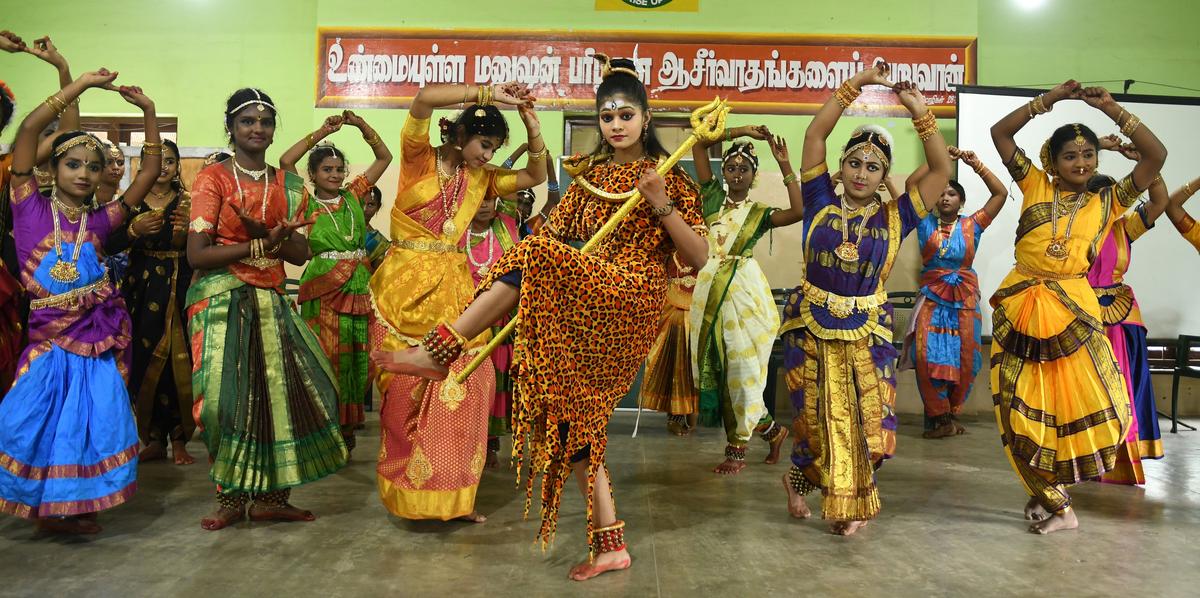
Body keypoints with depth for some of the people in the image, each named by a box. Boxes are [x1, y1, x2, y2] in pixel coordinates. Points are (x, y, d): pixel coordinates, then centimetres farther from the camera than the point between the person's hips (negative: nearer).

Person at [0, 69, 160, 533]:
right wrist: (84, 83, -12)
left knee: (95, 422, 7)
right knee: (40, 422, 3)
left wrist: (148, 111, 5)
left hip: (100, 335, 3)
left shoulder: (99, 222, 5)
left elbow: (151, 172, 9)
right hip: (50, 336, -2)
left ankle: (74, 506, 26)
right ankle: (46, 505, 28)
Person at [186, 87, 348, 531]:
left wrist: (266, 235, -16)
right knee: (230, 398, -6)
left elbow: (301, 252, 3)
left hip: (270, 301, 5)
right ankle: (231, 497, 11)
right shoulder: (213, 179, -3)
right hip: (223, 302, -4)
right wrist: (261, 244, -15)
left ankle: (268, 497, 13)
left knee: (280, 393, 1)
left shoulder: (287, 185, 11)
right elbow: (197, 254, -11)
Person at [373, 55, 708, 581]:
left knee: (532, 256, -27)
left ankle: (437, 352, -20)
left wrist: (662, 206, -17)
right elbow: (555, 233, 12)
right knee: (574, 417, 2)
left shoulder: (669, 177, 3)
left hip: (631, 302, -6)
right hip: (579, 308, 6)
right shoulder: (588, 174, 17)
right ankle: (609, 544, 11)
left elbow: (699, 257, -3)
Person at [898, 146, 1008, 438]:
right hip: (932, 299, -1)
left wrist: (976, 164, -2)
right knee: (928, 357, -13)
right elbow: (910, 185, -2)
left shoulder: (972, 225, 5)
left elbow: (1001, 193, 0)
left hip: (964, 299, 1)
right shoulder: (926, 223, 4)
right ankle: (939, 417, -3)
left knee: (964, 360, 1)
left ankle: (952, 414, 16)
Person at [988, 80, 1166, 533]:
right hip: (1021, 309, 0)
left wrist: (1111, 109, -1)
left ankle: (1048, 491, 22)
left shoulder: (1106, 203, 8)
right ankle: (1056, 507, 22)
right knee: (1023, 414, 3)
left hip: (1072, 309, 1)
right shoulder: (1035, 186, 7)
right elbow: (999, 133, 3)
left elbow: (1156, 155, 1)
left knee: (1092, 407, -3)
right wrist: (1049, 100, -2)